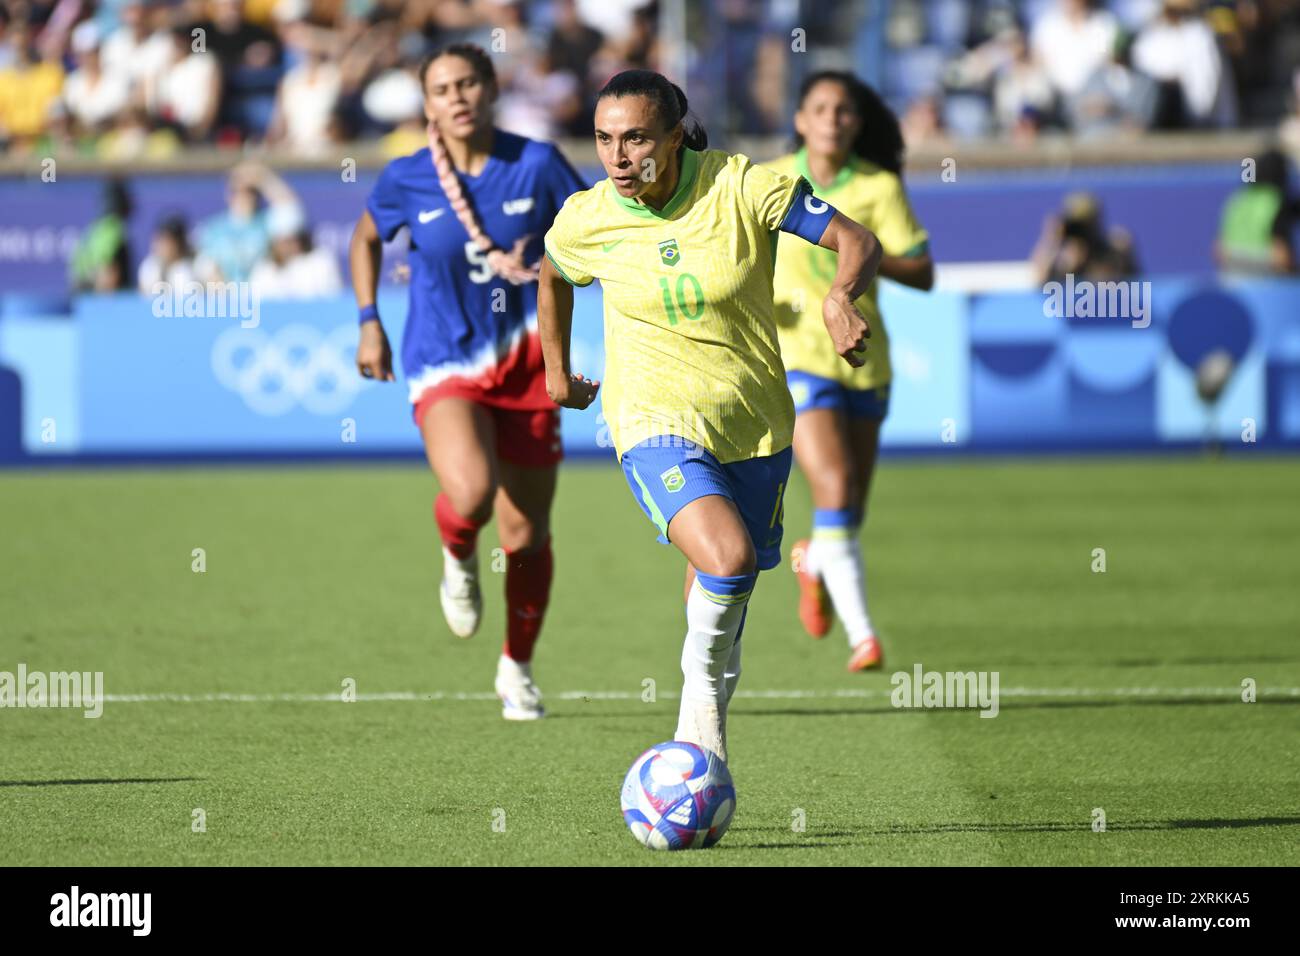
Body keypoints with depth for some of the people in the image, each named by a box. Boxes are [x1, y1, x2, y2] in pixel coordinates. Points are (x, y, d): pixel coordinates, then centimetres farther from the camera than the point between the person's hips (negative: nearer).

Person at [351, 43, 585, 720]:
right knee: (471, 495, -29)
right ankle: (458, 559, 9)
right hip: (444, 366, -1)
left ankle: (517, 669, 28)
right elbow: (367, 237, 16)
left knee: (526, 534, 5)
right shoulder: (407, 179, -4)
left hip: (524, 361, 1)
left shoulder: (537, 164, -5)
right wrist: (369, 323, 8)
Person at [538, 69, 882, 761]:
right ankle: (701, 678, -3)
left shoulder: (740, 186, -13)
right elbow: (553, 278, 16)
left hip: (754, 425, 2)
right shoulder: (584, 220, -8)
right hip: (656, 426, -2)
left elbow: (858, 240, -11)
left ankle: (704, 714, 38)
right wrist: (556, 371, 22)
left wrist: (840, 296, -31)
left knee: (723, 592, 14)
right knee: (728, 559, -27)